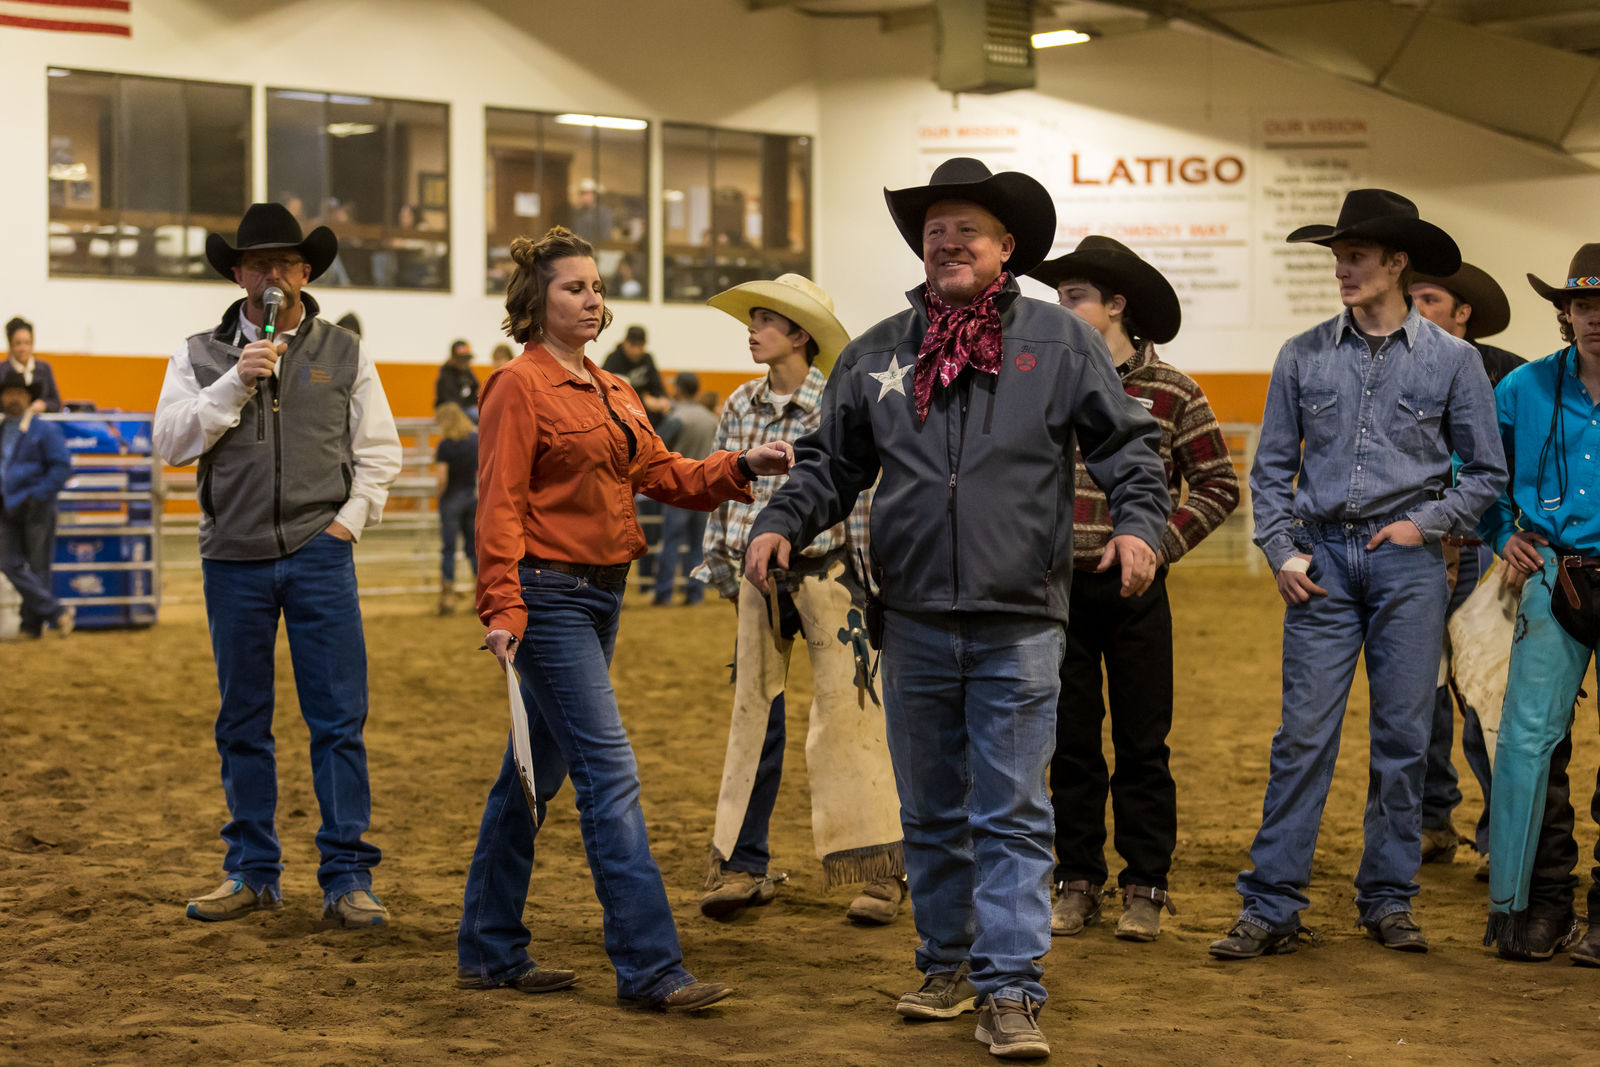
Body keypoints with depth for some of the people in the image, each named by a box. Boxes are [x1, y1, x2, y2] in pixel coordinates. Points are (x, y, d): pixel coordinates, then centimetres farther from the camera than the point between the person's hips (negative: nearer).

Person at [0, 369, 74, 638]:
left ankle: (33, 624, 10)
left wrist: (38, 496, -15)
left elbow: (61, 467, -9)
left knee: (37, 567, 1)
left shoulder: (45, 430, -4)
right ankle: (57, 612, -3)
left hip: (35, 508, -5)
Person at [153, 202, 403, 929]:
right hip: (234, 558, 1)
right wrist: (236, 382, -12)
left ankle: (347, 880, 0)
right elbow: (170, 441, -4)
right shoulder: (201, 355, 6)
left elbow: (378, 450, 9)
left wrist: (351, 515, -4)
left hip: (318, 553, -1)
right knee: (242, 724, 9)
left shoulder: (344, 354, 6)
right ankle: (253, 873, 19)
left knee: (339, 720, -4)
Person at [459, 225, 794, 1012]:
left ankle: (489, 952, 23)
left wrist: (741, 468, -2)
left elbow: (660, 474, 13)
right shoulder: (519, 387, -9)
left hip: (599, 594, 9)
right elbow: (501, 506, -14)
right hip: (548, 595, -9)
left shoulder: (612, 391, 16)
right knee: (610, 776, -12)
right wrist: (504, 610, -21)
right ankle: (650, 968, -11)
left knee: (535, 773, 14)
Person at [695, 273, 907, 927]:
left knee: (847, 715, -5)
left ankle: (881, 872, 1)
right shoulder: (740, 407, 6)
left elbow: (860, 499, -6)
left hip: (824, 574, -5)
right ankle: (740, 866, 15)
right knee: (753, 718, 8)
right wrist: (721, 566, 9)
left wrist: (865, 587, -7)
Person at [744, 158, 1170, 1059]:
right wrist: (782, 523, -1)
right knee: (932, 814, 13)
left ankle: (1011, 992, -2)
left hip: (1020, 626, -3)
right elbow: (832, 462, 15)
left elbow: (1127, 441, 1)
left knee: (1012, 817, -4)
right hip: (916, 622, 3)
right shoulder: (879, 353, 10)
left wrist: (1140, 521, -15)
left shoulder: (1061, 340, 2)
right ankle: (949, 965, 27)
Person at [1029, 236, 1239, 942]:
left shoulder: (1171, 392, -4)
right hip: (1059, 587, 3)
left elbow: (1220, 485, -2)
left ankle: (1145, 889, 12)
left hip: (1134, 592, -3)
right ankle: (1077, 882, 17)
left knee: (1142, 745, 3)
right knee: (1071, 744, 8)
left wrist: (1160, 545, -11)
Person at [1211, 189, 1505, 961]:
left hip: (1407, 560, 0)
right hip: (1322, 558, 0)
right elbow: (1271, 467, 10)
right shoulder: (1303, 357, 6)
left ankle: (1388, 899, 16)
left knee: (1403, 736, 4)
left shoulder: (1451, 360, 3)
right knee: (1303, 733, -3)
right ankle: (1271, 907, -1)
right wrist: (1282, 550, -1)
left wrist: (1425, 522, -5)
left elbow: (1485, 473, 8)